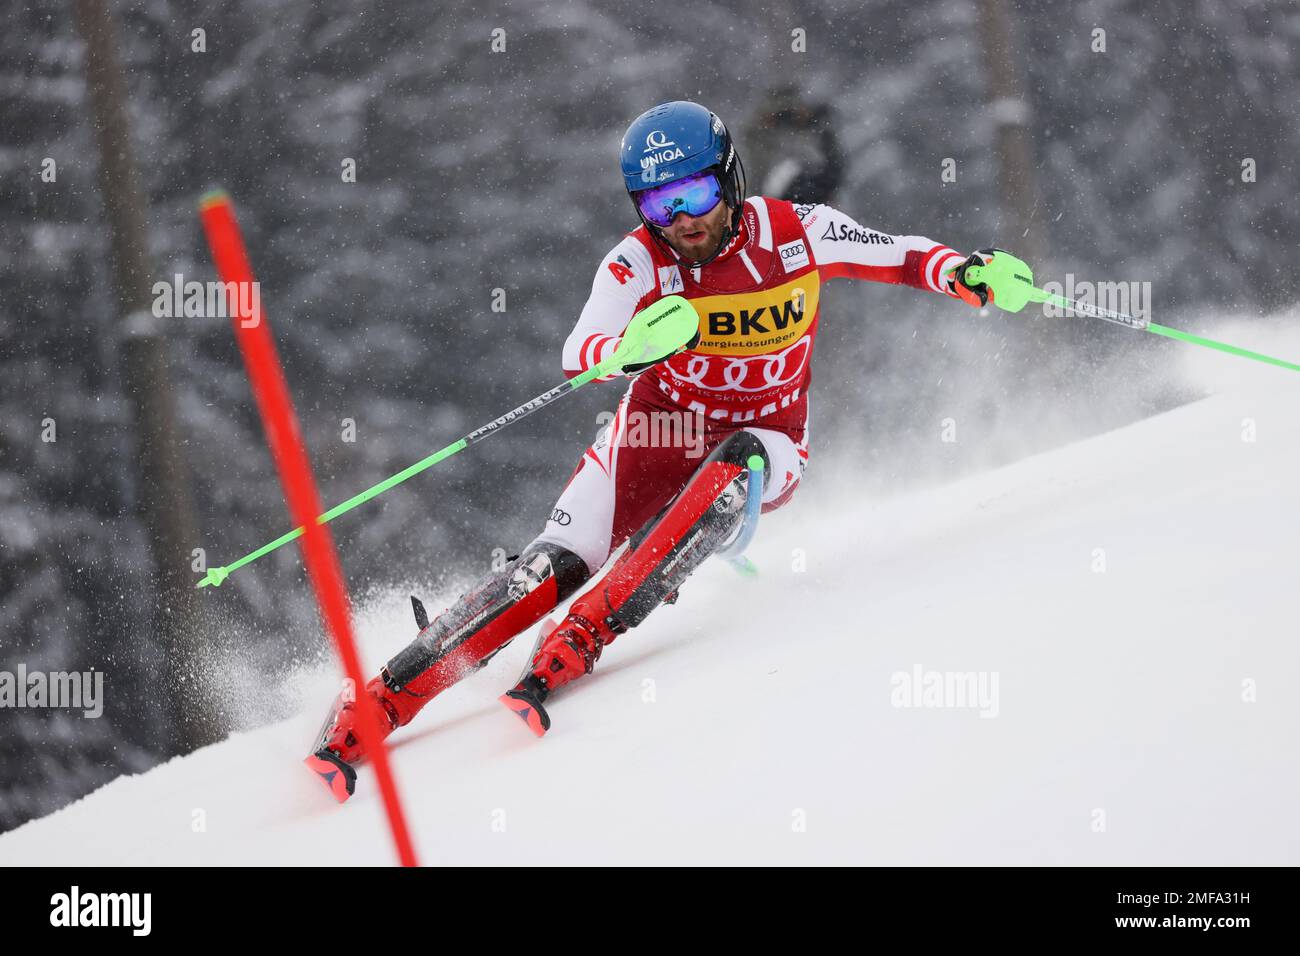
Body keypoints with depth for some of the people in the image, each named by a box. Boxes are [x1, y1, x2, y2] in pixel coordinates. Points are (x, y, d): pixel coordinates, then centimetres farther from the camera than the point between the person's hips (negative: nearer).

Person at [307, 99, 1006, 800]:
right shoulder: (639, 263, -17)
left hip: (762, 440, 0)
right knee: (554, 564, -17)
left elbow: (901, 256, -1)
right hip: (658, 429, 0)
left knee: (732, 465, -37)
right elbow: (578, 356, -30)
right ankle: (380, 702, -18)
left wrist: (963, 272, -22)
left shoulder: (795, 232, -14)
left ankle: (580, 638, -40)